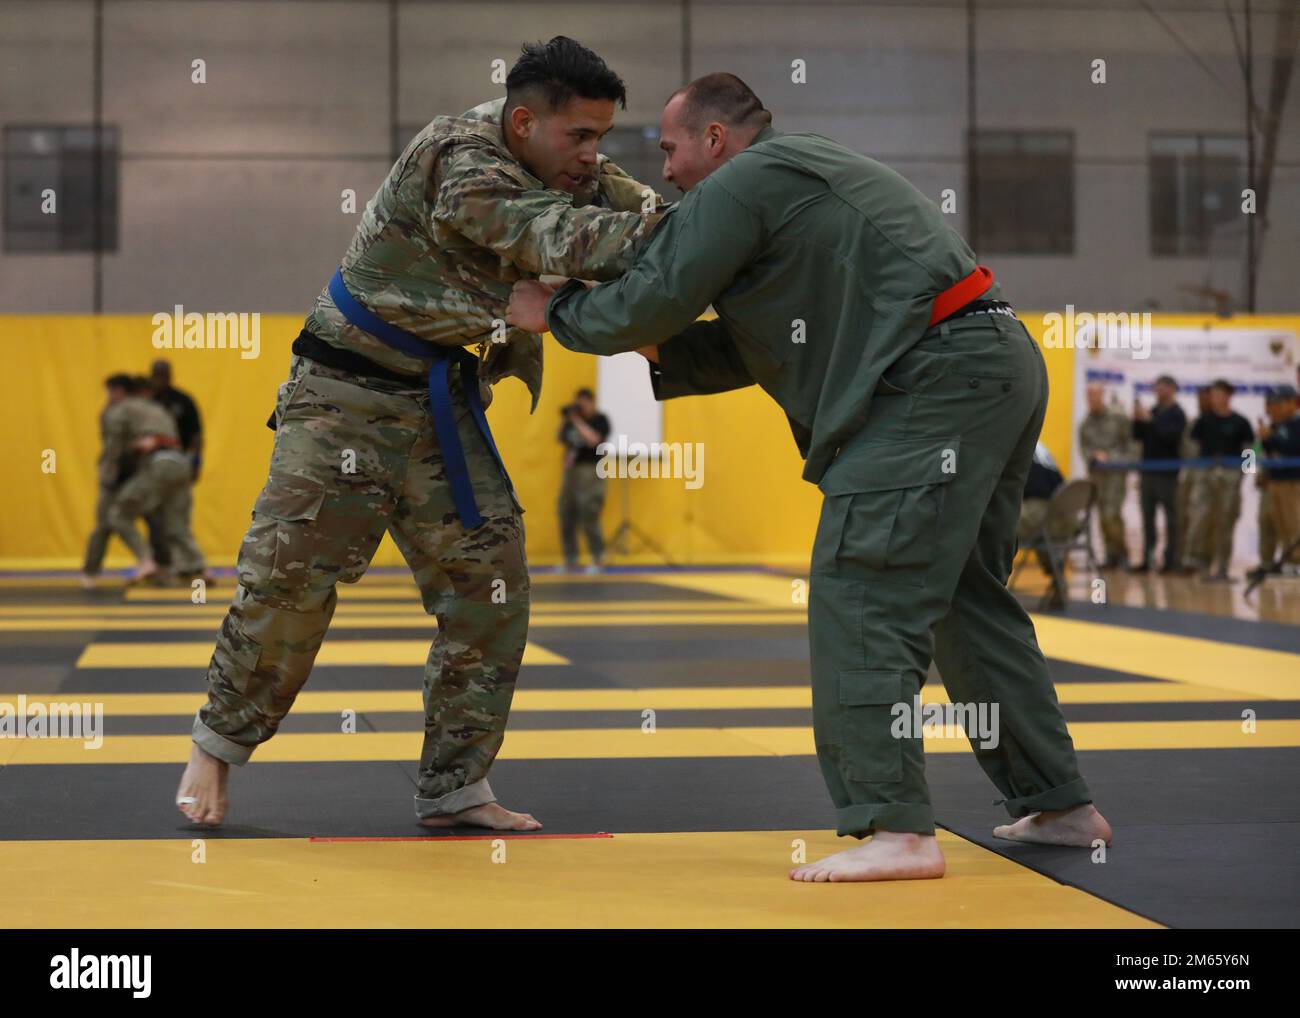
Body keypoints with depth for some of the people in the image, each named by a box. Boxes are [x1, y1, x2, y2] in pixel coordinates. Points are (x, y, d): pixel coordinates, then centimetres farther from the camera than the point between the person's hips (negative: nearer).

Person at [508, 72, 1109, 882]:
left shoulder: (741, 185, -4)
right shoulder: (805, 173, 27)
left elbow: (655, 298, -4)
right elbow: (752, 347, 28)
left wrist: (556, 313, 13)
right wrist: (656, 352, 20)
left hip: (937, 382, -11)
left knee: (859, 594, -11)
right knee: (965, 595, 19)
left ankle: (896, 828, -15)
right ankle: (1061, 804, 26)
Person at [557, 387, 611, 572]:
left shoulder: (600, 420, -4)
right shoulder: (572, 420, 14)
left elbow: (593, 440, -19)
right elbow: (561, 438, 12)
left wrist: (578, 421, -14)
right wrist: (566, 420, -1)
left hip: (590, 472, -7)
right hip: (571, 471, 7)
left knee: (589, 518, -12)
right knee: (566, 518, 5)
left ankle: (598, 560, -3)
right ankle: (570, 560, 12)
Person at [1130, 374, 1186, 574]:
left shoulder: (1177, 414, -3)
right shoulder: (1153, 411, 14)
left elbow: (1170, 435, -18)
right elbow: (1138, 436, 13)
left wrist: (1150, 420, -17)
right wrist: (1138, 419, -3)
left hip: (1167, 473, -7)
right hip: (1148, 470, 7)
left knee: (1170, 517, -3)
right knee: (1148, 518, 7)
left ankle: (1171, 560, -2)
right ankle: (1147, 559, 10)